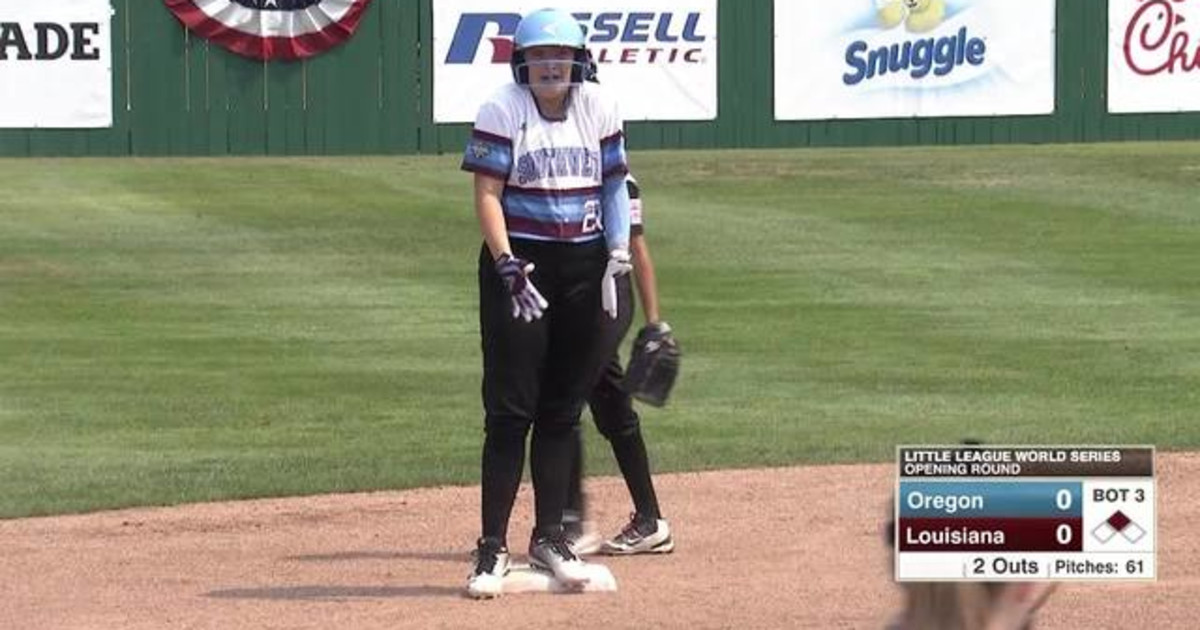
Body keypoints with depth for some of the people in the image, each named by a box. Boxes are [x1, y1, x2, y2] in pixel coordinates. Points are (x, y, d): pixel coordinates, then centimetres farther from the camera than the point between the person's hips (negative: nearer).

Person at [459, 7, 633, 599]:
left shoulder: (598, 108, 6)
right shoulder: (502, 110, -8)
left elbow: (613, 185, 13)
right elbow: (487, 193, -11)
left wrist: (619, 252, 1)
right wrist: (506, 263, -23)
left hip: (584, 266, 4)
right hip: (520, 262, -4)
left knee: (563, 409, 9)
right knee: (510, 409, -6)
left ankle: (549, 537, 18)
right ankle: (492, 547, -4)